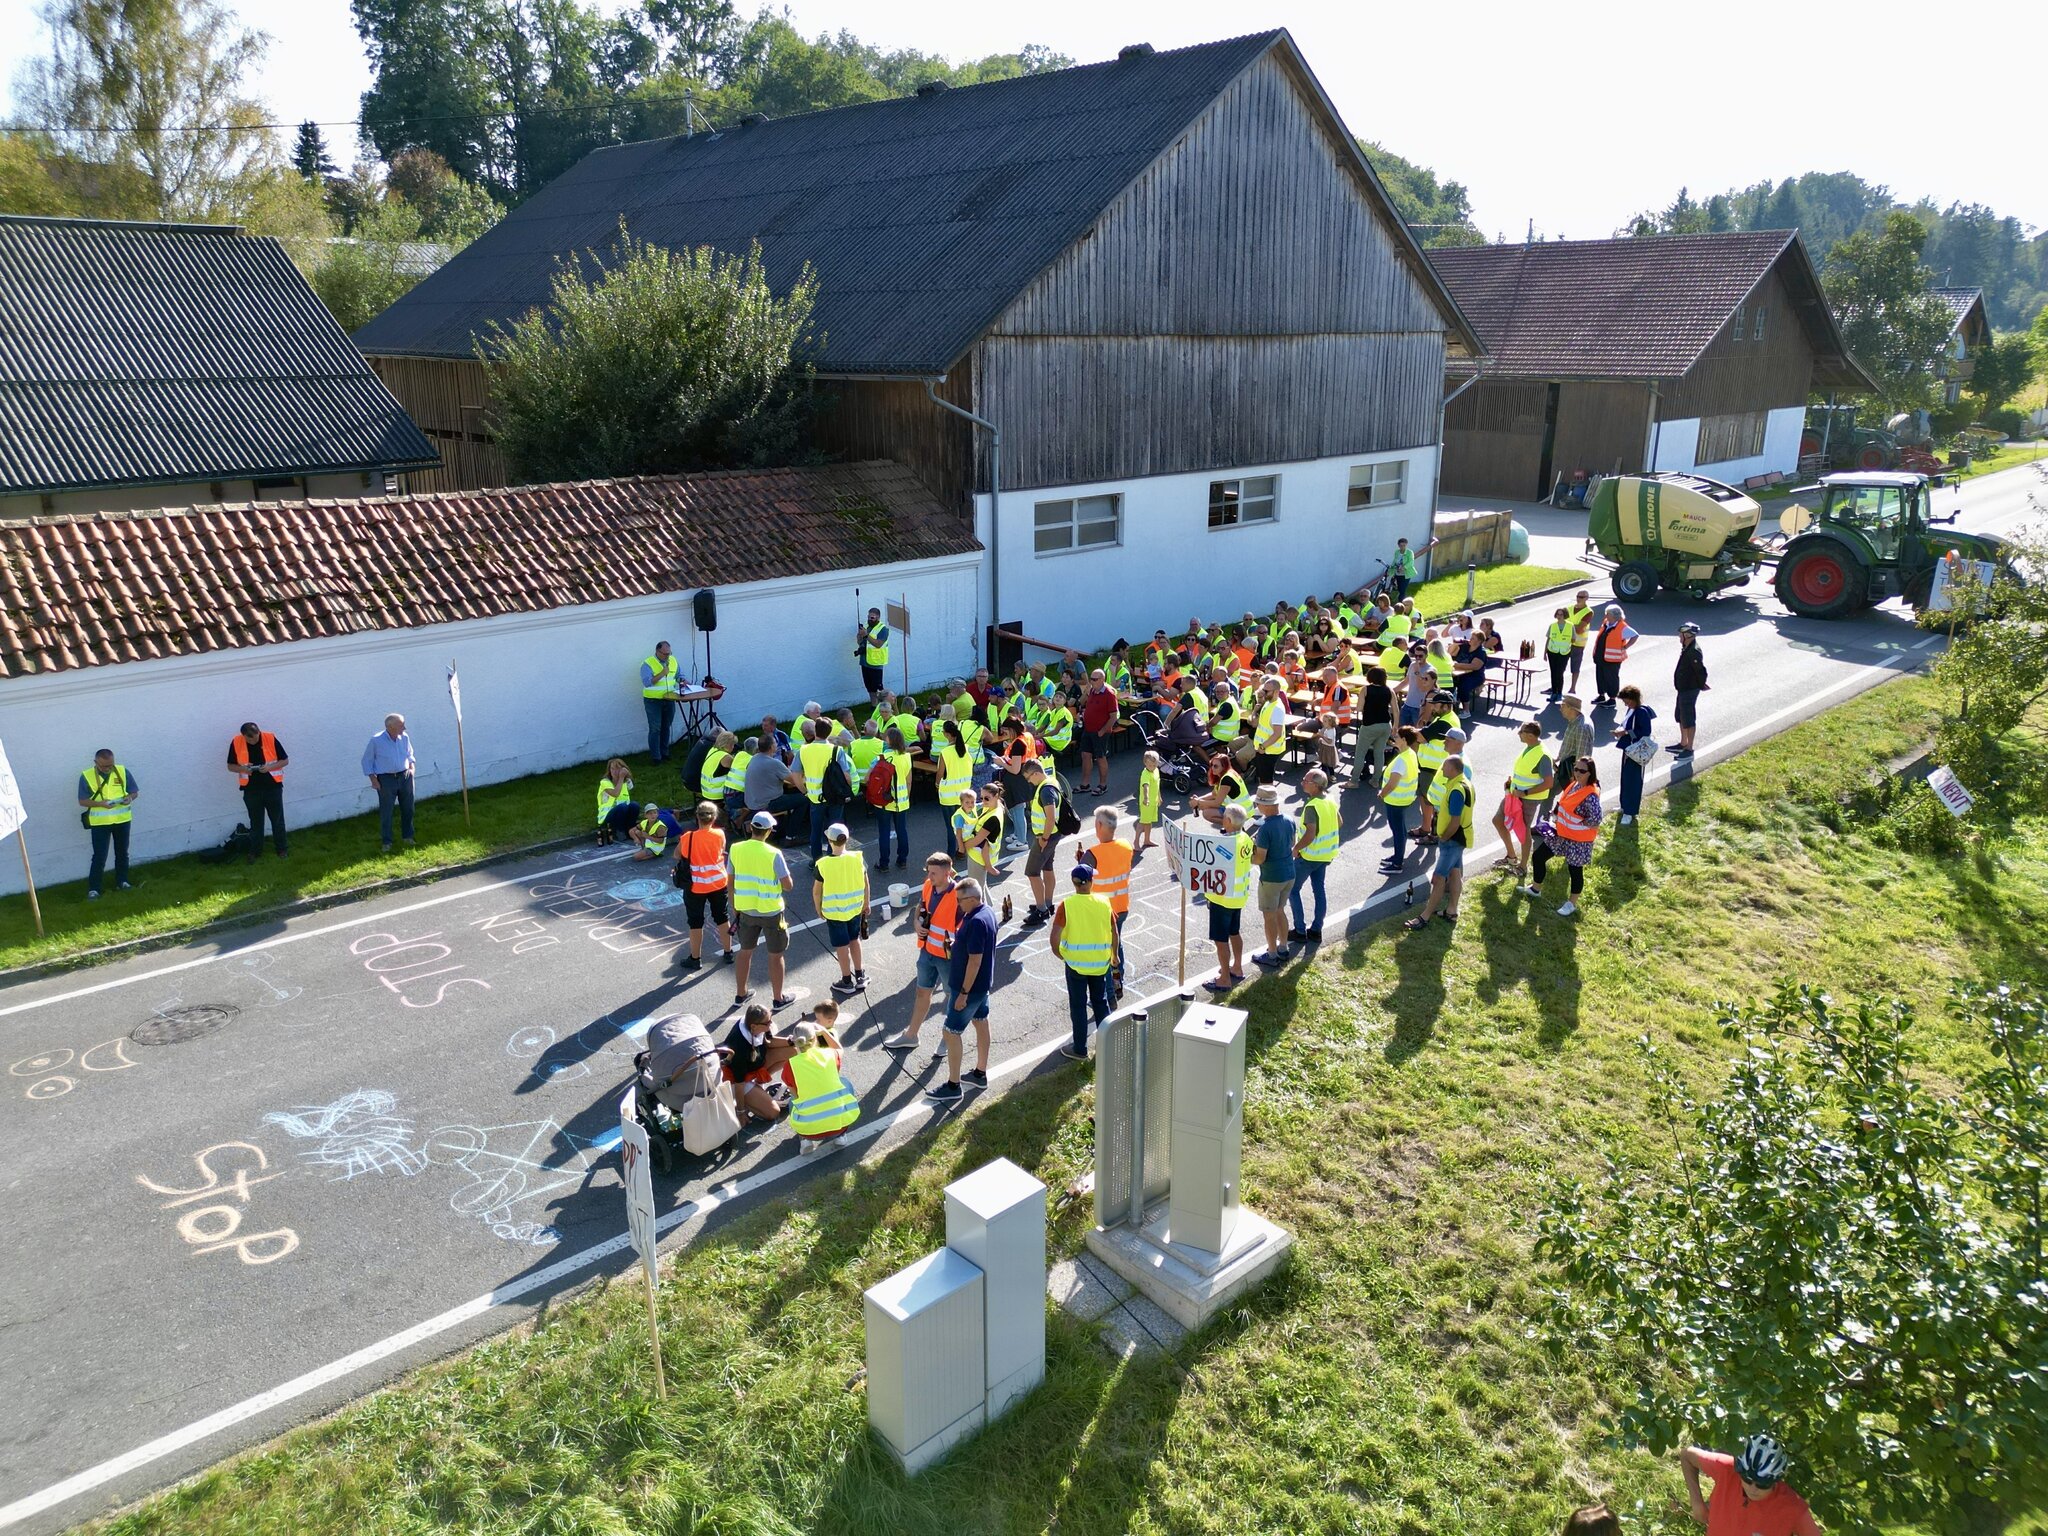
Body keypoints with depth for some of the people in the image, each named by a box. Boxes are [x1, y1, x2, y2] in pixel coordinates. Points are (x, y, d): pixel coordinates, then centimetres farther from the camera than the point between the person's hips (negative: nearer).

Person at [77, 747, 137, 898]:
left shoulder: (123, 772, -3)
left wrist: (129, 798, -18)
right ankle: (93, 889, 1)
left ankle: (122, 882, 29)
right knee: (99, 857, -5)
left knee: (122, 853, 15)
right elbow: (82, 801, -8)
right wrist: (100, 803, -25)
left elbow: (134, 791, 5)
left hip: (122, 820, 3)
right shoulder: (86, 776, -9)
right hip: (100, 822, -3)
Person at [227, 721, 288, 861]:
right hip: (251, 790, 1)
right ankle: (253, 851, 25)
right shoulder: (236, 742, -8)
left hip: (273, 787, -1)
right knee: (255, 822, 12)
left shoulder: (270, 739, -12)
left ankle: (281, 848, 24)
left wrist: (270, 767, -22)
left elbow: (285, 760, -4)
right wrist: (242, 769, -20)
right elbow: (230, 766, 2)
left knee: (277, 820, 10)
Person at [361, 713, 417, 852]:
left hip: (405, 776, 4)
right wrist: (373, 779, -9)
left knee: (408, 809, 13)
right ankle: (387, 842, 13)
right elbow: (367, 760, -3)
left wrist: (411, 767, 4)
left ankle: (408, 836, 30)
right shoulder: (376, 740, -13)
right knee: (385, 811, 1)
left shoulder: (404, 737, -2)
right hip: (386, 780, -4)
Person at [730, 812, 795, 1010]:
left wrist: (735, 909, 13)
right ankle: (778, 999, 23)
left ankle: (740, 995, 33)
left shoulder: (735, 850, -8)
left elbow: (731, 883, 1)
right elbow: (788, 885, -16)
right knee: (775, 956, 12)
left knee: (745, 952, 21)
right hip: (770, 912, -4)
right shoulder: (773, 854, -20)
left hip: (746, 910, 4)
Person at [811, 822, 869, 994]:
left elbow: (817, 891, -10)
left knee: (842, 946, 11)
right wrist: (865, 904, 13)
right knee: (854, 940, 23)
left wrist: (818, 909, 8)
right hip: (855, 908, 3)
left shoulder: (822, 864, -20)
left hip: (833, 911, -3)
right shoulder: (858, 859, -13)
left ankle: (847, 981, 23)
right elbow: (865, 884, -2)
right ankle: (860, 976, 33)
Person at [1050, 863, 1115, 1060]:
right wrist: (1114, 956, 17)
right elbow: (1114, 935, 1)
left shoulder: (1067, 904, -14)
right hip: (1100, 963, 3)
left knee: (1078, 1005, 10)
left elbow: (1054, 938, -18)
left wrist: (1059, 955, 0)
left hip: (1075, 963, -2)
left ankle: (1080, 1049, 19)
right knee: (1101, 1003, 19)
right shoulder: (1103, 903, -6)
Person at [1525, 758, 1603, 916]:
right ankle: (1535, 889, 34)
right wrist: (1556, 816, 4)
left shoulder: (1590, 795, -25)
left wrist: (1580, 824, -17)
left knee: (1575, 870, 7)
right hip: (1561, 834, 9)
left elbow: (1596, 819, -29)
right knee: (1539, 856, 14)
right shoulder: (1573, 785, 2)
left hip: (1578, 840, -9)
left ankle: (1572, 904, 26)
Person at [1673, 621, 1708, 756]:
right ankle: (1683, 744, 35)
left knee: (1688, 719, -1)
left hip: (1690, 690, -11)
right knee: (1680, 716, 21)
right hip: (1683, 688, 11)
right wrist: (1700, 684, 17)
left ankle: (1689, 749, 8)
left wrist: (1701, 686, -10)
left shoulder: (1694, 652, -25)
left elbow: (1702, 671, -25)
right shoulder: (1687, 648, 7)